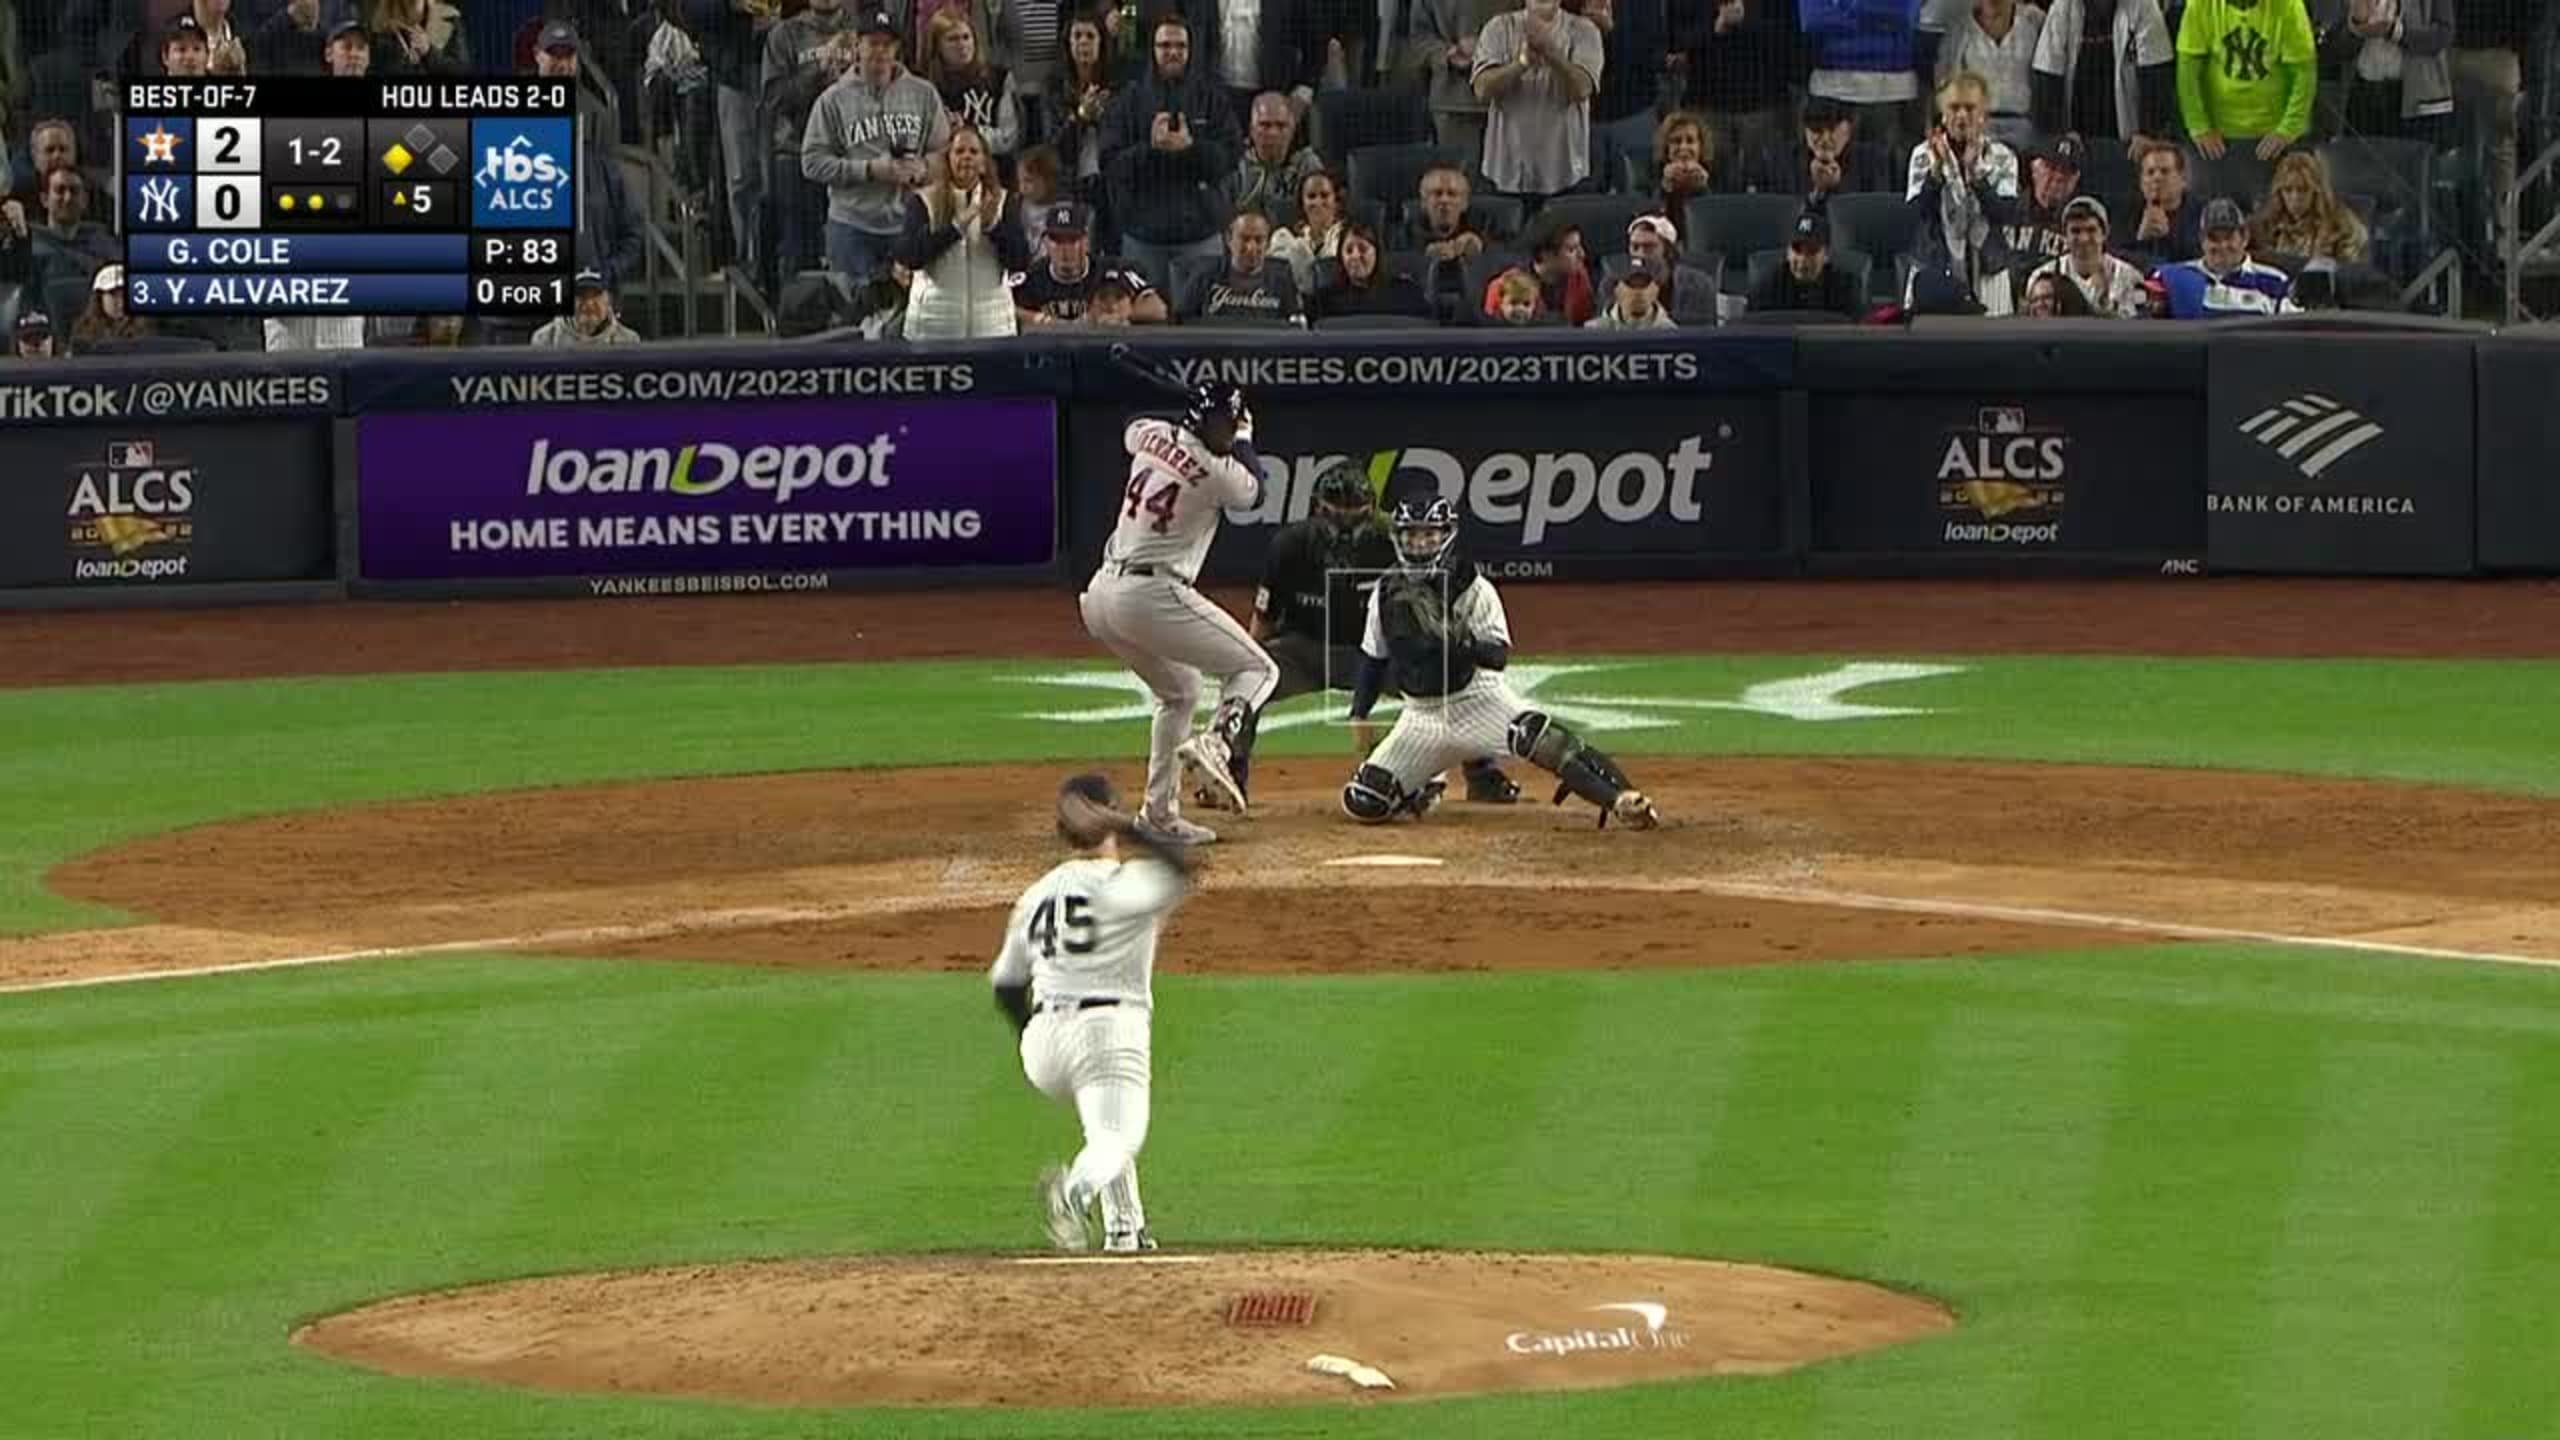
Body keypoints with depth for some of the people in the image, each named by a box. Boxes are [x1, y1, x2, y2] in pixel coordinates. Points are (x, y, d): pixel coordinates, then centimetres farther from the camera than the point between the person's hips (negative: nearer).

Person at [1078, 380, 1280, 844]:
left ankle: (1160, 813, 22)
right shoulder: (1216, 472, -12)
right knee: (1256, 669, 4)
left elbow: (1131, 430, 33)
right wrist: (1243, 439, 25)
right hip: (1154, 596, -8)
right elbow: (1252, 490, 12)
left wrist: (1191, 424, 34)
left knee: (1178, 693, 27)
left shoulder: (1151, 435, 6)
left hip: (1100, 595, 8)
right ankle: (1215, 743, -23)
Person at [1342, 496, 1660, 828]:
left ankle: (1621, 797, -39)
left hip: (1479, 699, -5)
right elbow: (1373, 660, 14)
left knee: (1536, 735, -35)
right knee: (1363, 803, -4)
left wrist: (1465, 645, -39)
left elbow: (1499, 656, -20)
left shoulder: (1474, 589, -12)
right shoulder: (1386, 593, 1)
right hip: (1422, 712, 5)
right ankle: (1420, 793, 29)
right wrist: (1359, 714, 8)